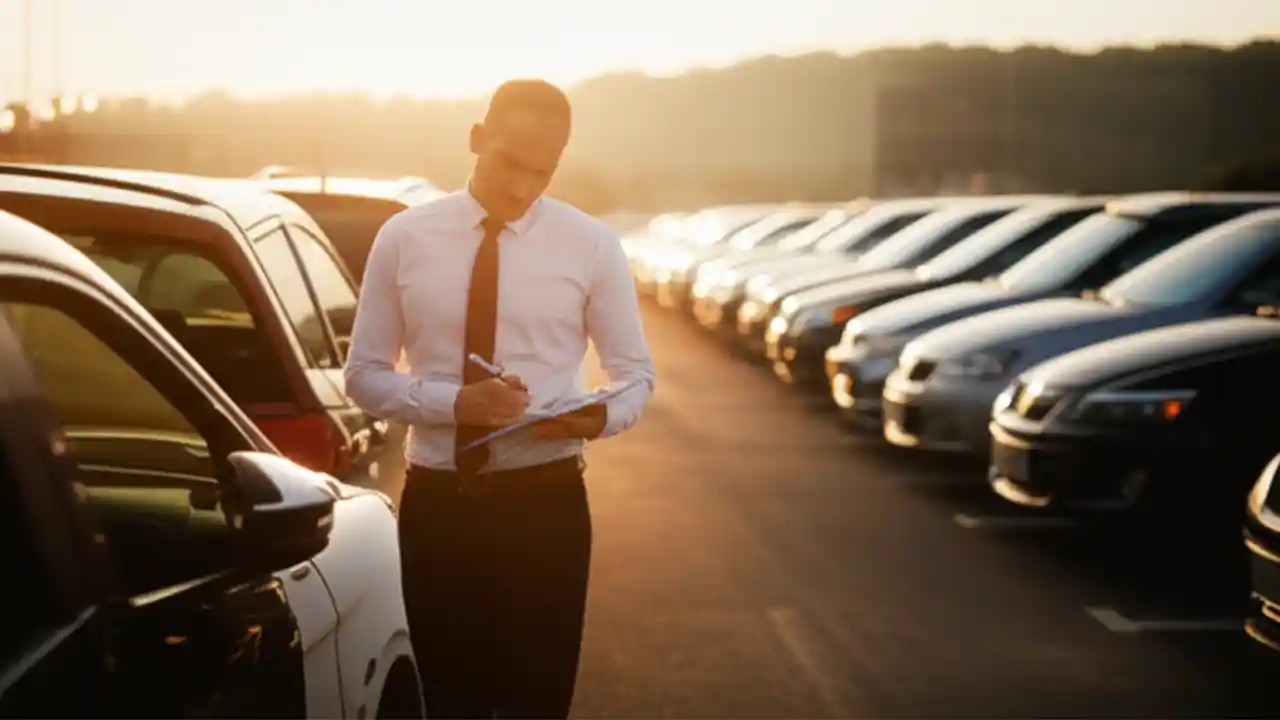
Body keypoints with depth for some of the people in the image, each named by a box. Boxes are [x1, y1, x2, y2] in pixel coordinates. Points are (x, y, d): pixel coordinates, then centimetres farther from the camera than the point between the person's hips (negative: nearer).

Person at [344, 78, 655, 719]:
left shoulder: (591, 244, -1)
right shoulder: (404, 238, 0)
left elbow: (636, 374, 4)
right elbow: (364, 374, 2)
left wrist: (600, 416, -20)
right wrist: (455, 402, -17)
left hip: (546, 502, -1)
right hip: (436, 502, 1)